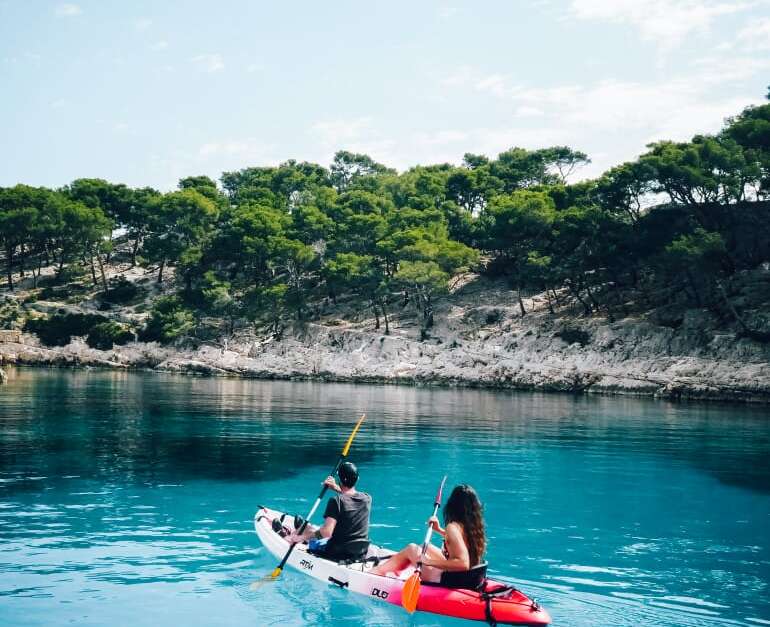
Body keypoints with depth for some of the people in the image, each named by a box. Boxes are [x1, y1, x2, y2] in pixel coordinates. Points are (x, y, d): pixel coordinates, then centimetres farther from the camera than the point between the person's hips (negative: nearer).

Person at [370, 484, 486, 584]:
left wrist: (429, 562, -30)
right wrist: (439, 530, 18)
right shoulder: (474, 525, -1)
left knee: (411, 549, 12)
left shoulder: (453, 527, -24)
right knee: (425, 547, 26)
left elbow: (463, 563, -34)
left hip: (446, 581, -8)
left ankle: (376, 571, 31)